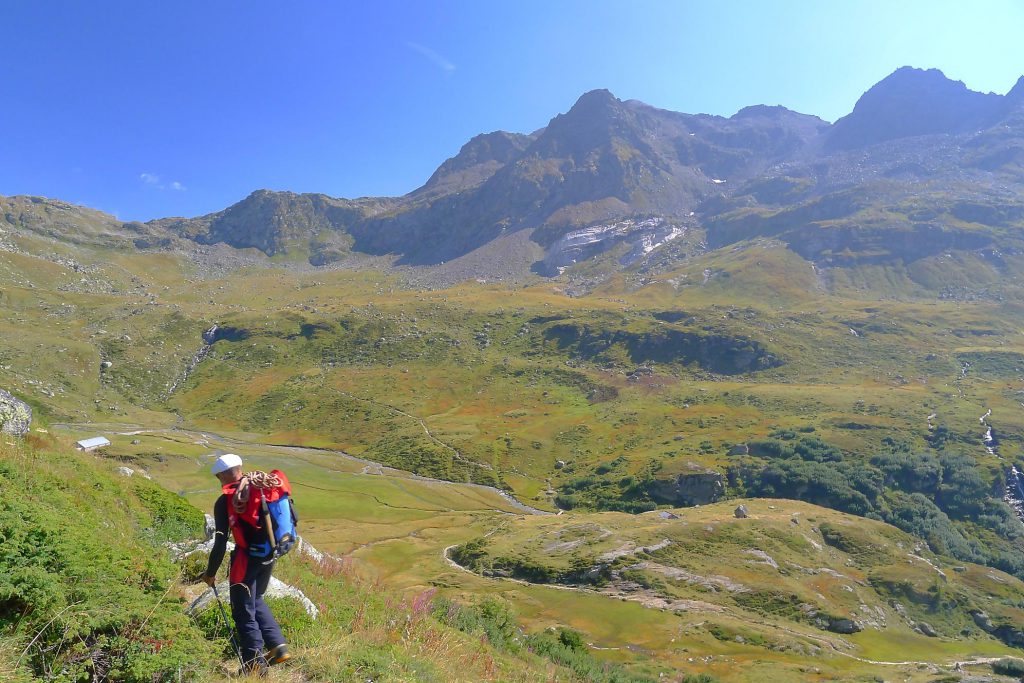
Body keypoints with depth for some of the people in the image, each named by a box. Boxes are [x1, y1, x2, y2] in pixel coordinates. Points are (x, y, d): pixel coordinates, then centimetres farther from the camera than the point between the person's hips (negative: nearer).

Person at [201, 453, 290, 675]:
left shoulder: (224, 502, -12)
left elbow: (220, 543, -11)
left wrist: (210, 573, 2)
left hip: (246, 558, -6)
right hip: (269, 557, 6)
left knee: (244, 612, 10)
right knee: (256, 601, 27)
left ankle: (256, 665, 17)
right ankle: (278, 646, 21)